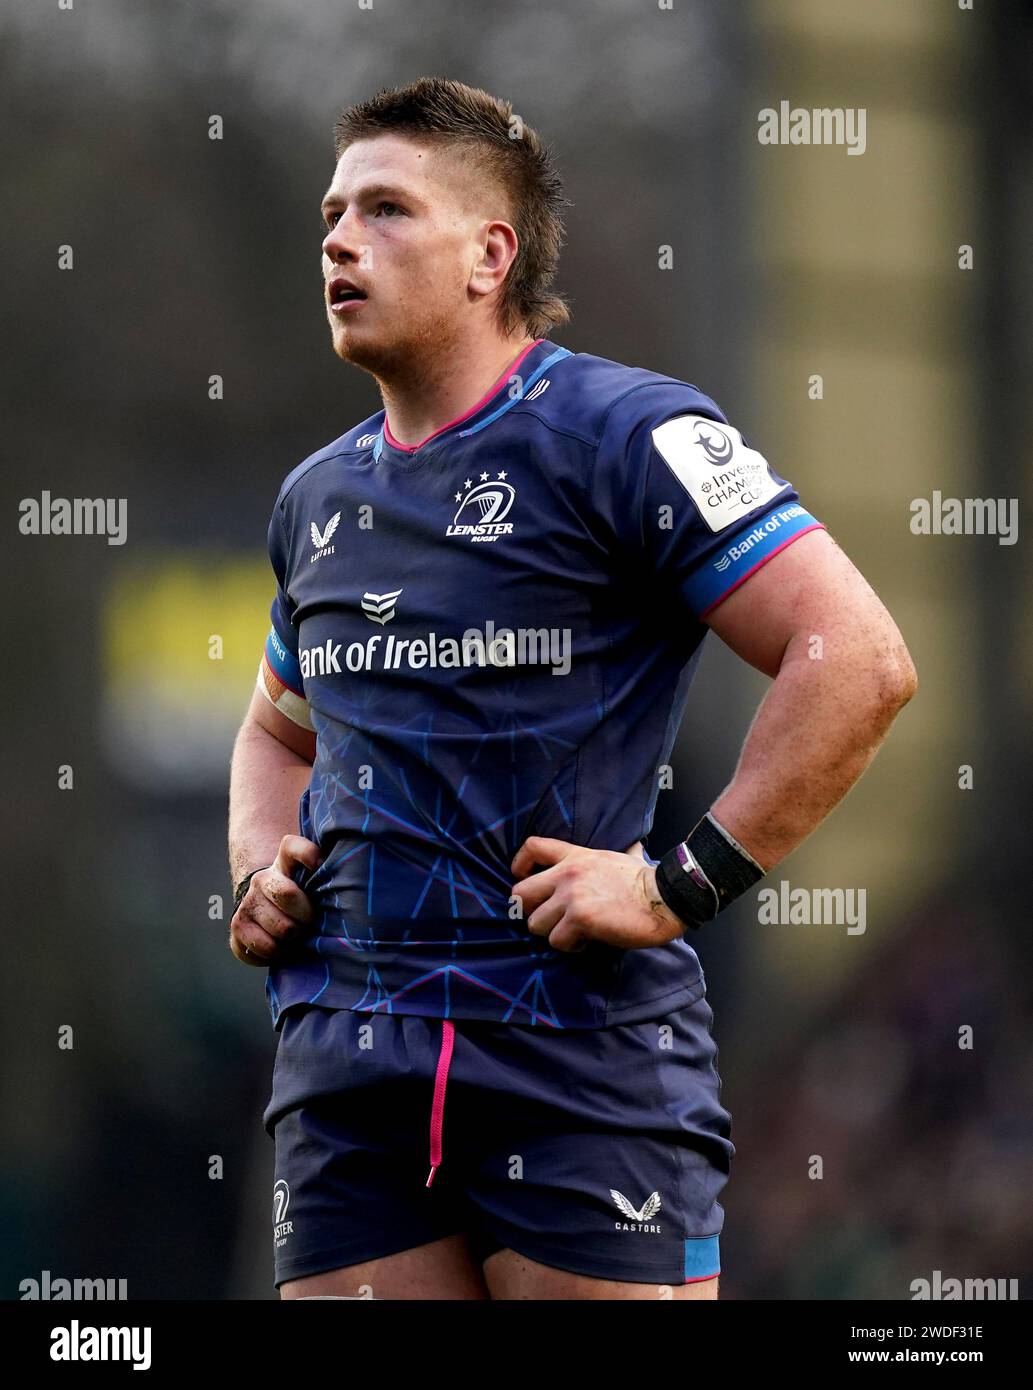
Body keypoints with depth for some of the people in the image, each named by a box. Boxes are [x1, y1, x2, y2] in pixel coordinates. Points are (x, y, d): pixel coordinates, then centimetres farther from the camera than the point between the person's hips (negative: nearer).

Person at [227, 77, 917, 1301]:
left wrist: (678, 890, -15)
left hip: (582, 1057, -6)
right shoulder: (317, 498, 17)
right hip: (344, 1057, 6)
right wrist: (260, 869, 14)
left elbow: (861, 661, -12)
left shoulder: (623, 433, -5)